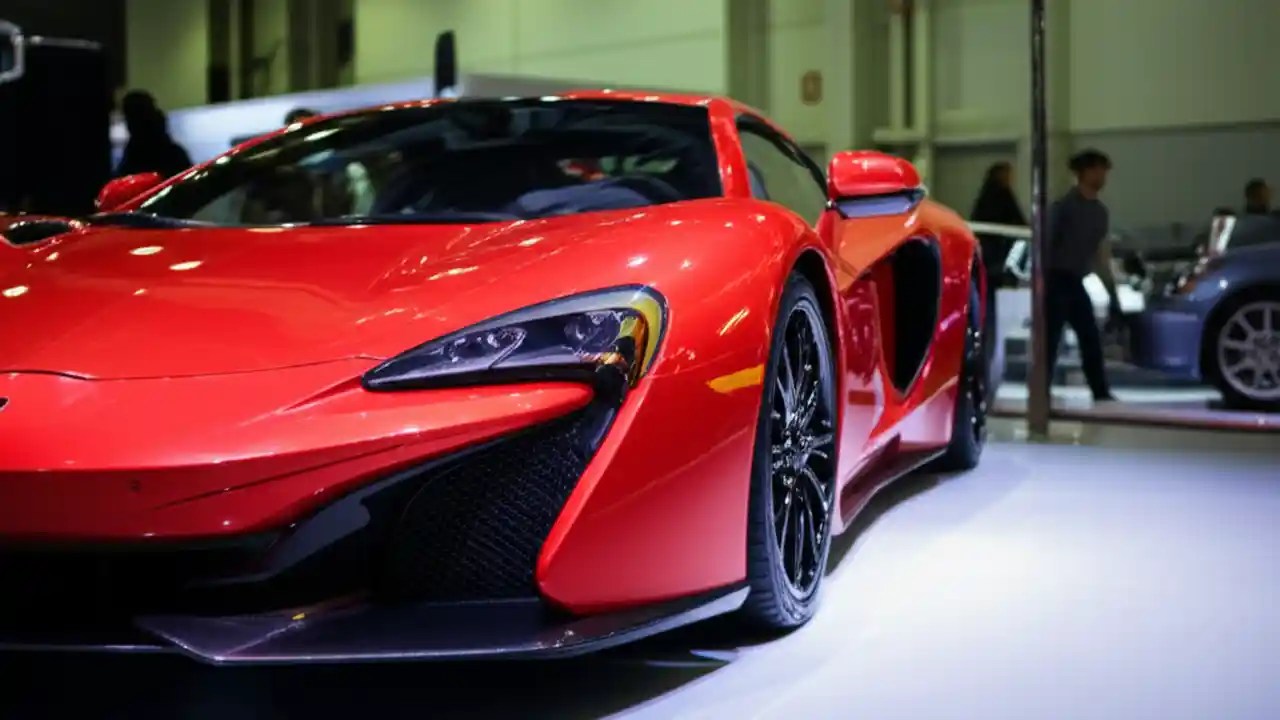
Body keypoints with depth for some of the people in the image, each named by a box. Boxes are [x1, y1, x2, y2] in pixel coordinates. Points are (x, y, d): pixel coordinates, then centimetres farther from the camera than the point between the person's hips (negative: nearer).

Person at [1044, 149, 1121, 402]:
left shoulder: (1100, 212, 13)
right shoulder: (1065, 206, -9)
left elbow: (1102, 256, 18)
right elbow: (1046, 245, -12)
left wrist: (1113, 295, 17)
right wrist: (1041, 281, -20)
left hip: (1075, 282, 7)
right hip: (1057, 280, -7)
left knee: (1091, 338, 7)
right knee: (1051, 340, -7)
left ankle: (1101, 393, 12)